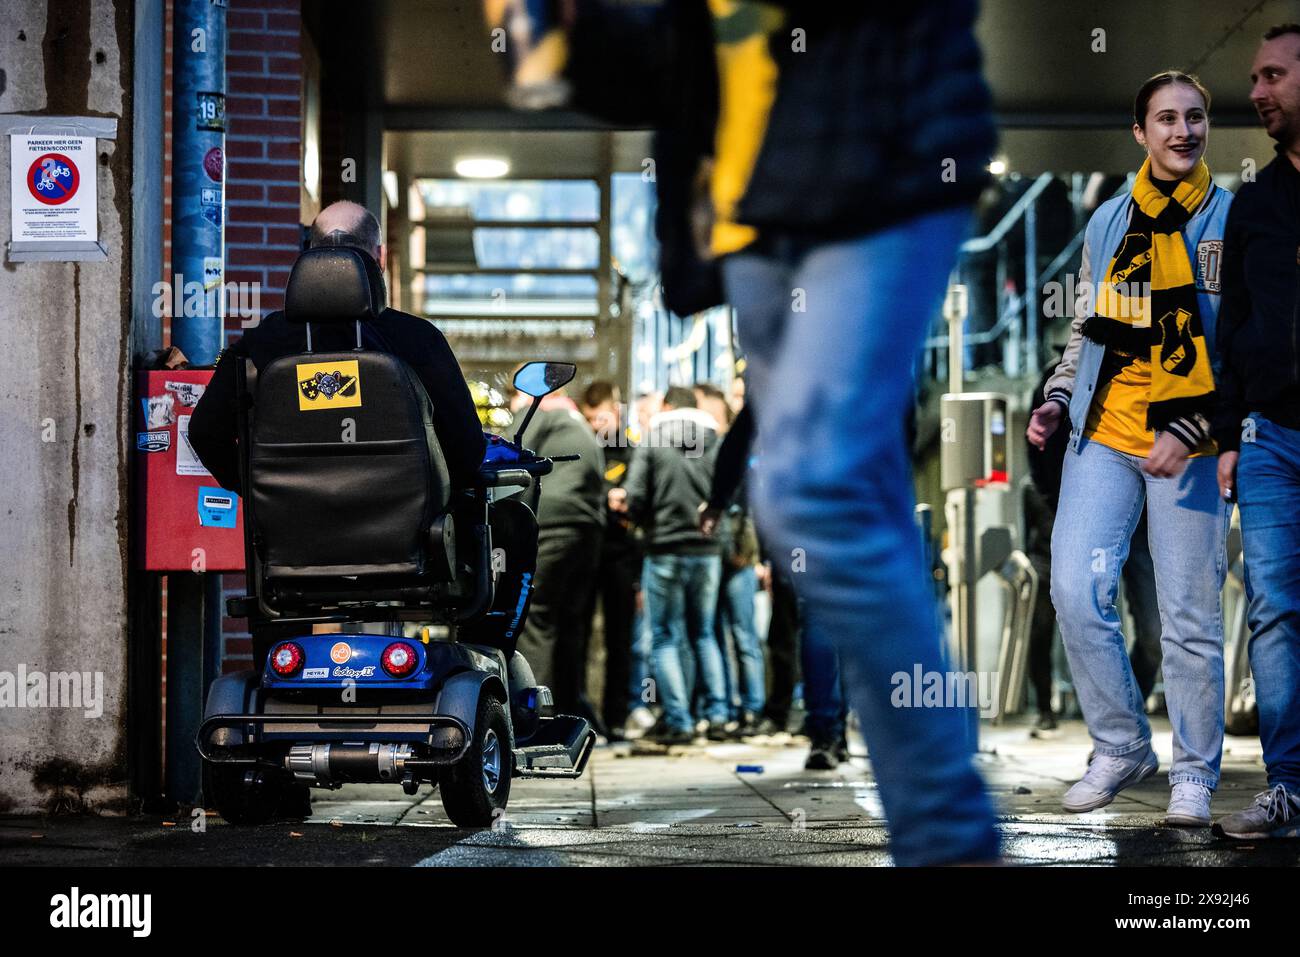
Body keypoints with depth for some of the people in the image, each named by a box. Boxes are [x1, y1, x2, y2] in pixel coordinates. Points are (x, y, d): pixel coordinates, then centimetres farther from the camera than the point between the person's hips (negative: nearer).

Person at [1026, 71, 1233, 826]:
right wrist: (1057, 400, 6)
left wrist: (1191, 430, -14)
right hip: (1104, 433, 4)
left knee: (1190, 615, -1)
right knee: (1077, 591, -6)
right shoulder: (1108, 222, 14)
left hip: (1189, 445, -4)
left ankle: (1195, 771, 13)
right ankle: (1123, 748, 10)